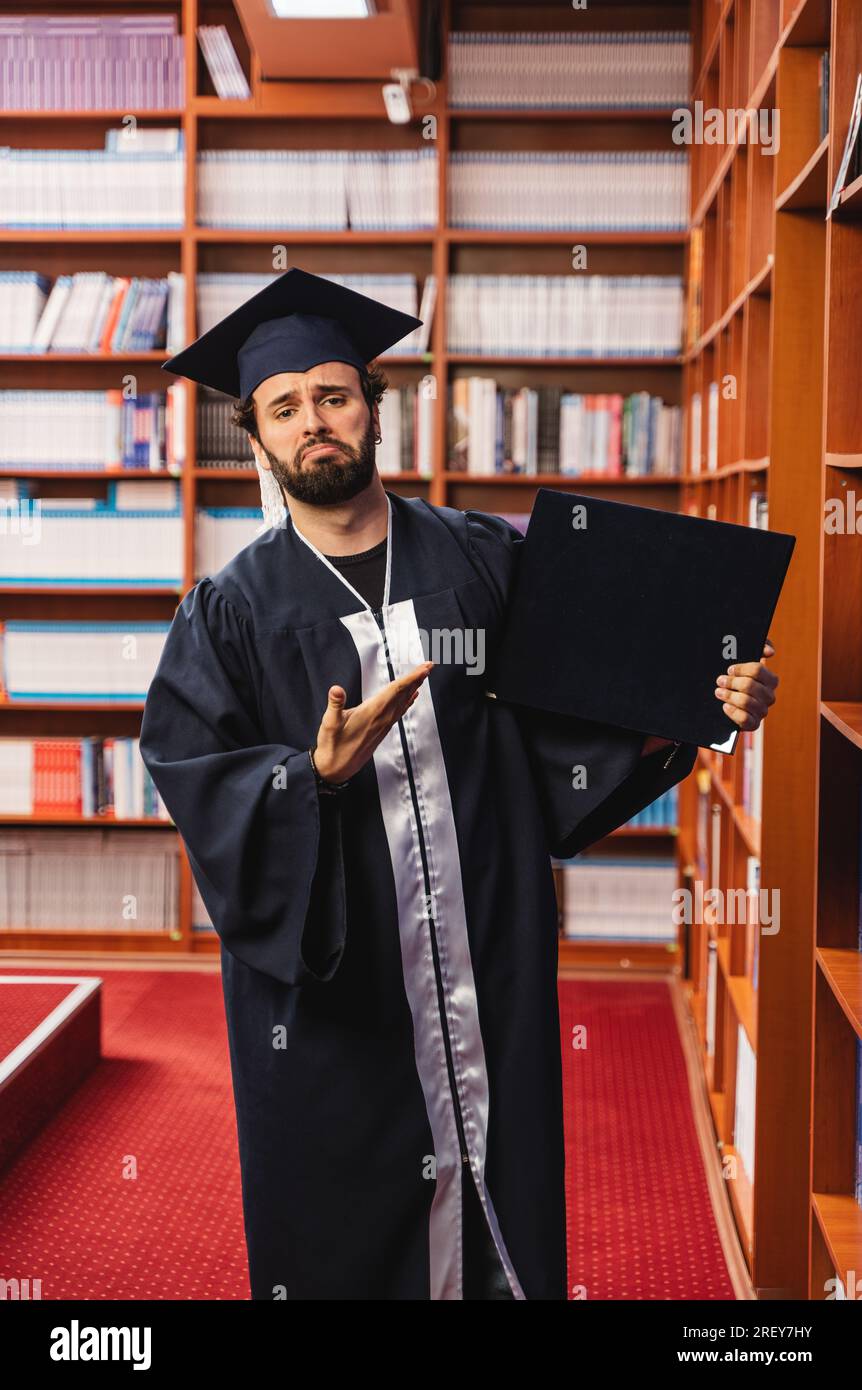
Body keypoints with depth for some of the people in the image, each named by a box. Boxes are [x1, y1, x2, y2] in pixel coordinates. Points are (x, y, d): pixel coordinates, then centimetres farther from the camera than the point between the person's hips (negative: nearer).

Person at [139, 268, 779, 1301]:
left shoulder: (484, 561, 4)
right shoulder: (232, 610, 1)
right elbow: (191, 769, -9)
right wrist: (317, 774, -25)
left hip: (490, 954, 1)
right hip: (328, 977, -1)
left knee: (502, 1196, 11)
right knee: (337, 1228, 10)